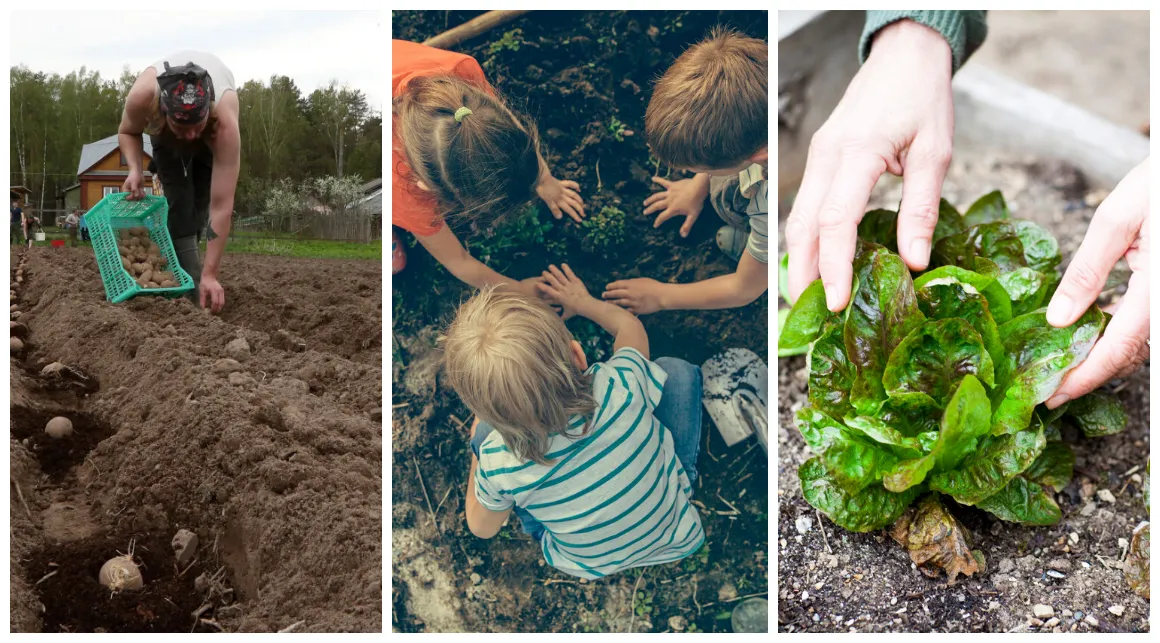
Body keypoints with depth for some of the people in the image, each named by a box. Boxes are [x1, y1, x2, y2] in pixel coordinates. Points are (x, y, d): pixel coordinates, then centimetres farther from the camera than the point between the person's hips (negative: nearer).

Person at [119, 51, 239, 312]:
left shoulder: (225, 121, -48)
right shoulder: (142, 97, -44)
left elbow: (221, 206, -47)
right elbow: (127, 132, -15)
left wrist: (210, 274, -48)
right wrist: (135, 169, -36)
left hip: (211, 132, -1)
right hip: (163, 130, 1)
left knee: (201, 199, -4)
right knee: (179, 200, -16)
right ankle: (192, 293, -17)